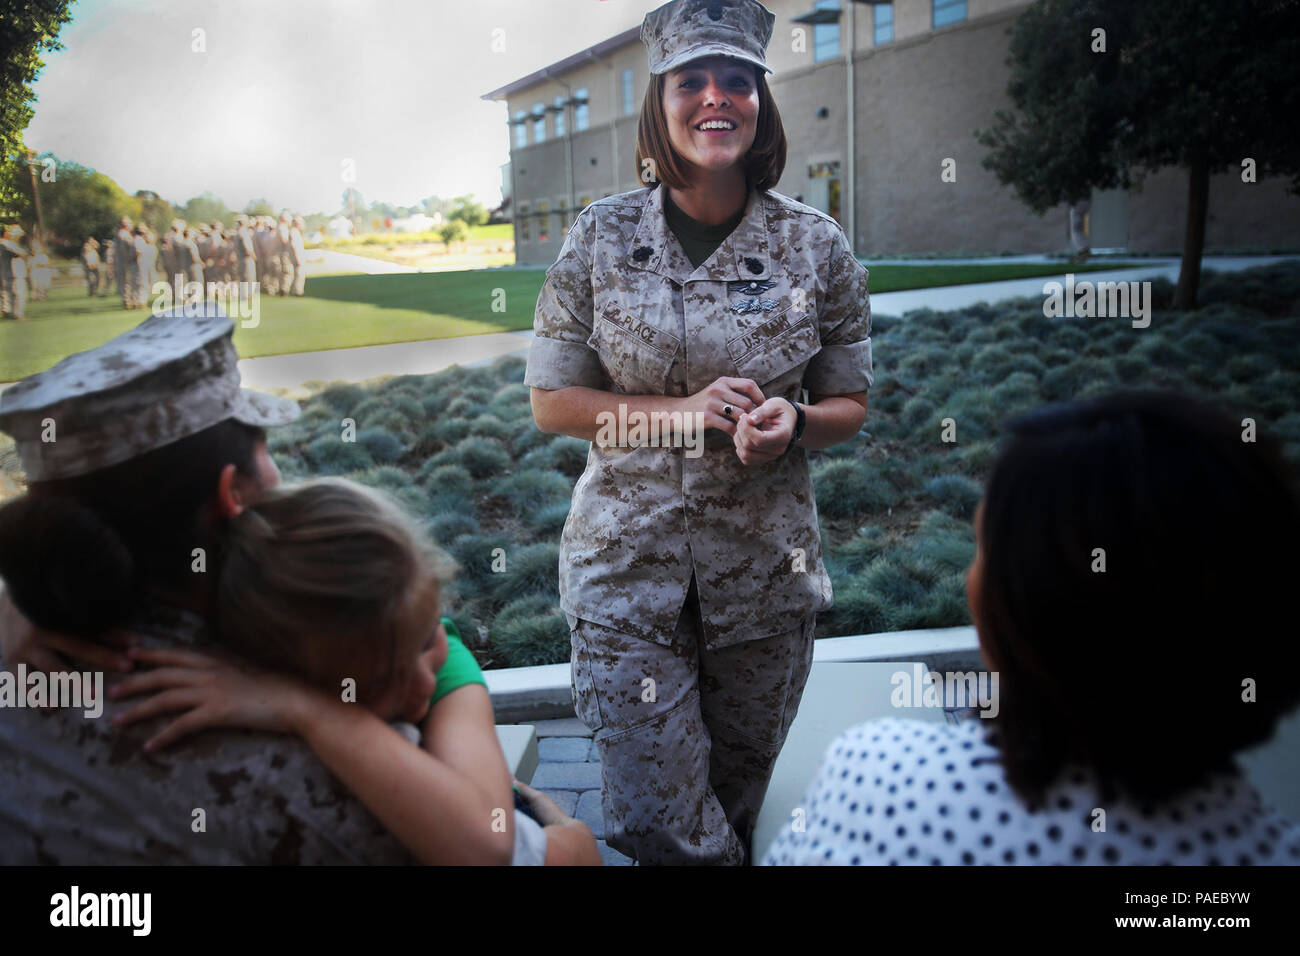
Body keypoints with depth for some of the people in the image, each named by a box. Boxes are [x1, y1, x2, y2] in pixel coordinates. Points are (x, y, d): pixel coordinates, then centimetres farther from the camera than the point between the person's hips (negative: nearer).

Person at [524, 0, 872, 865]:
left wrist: (791, 424, -17)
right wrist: (681, 410, -15)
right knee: (655, 820, 0)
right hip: (627, 562, -1)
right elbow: (552, 401, 0)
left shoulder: (817, 246, -3)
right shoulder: (601, 237, -3)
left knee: (735, 806, 17)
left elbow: (849, 405, 6)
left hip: (765, 565, 1)